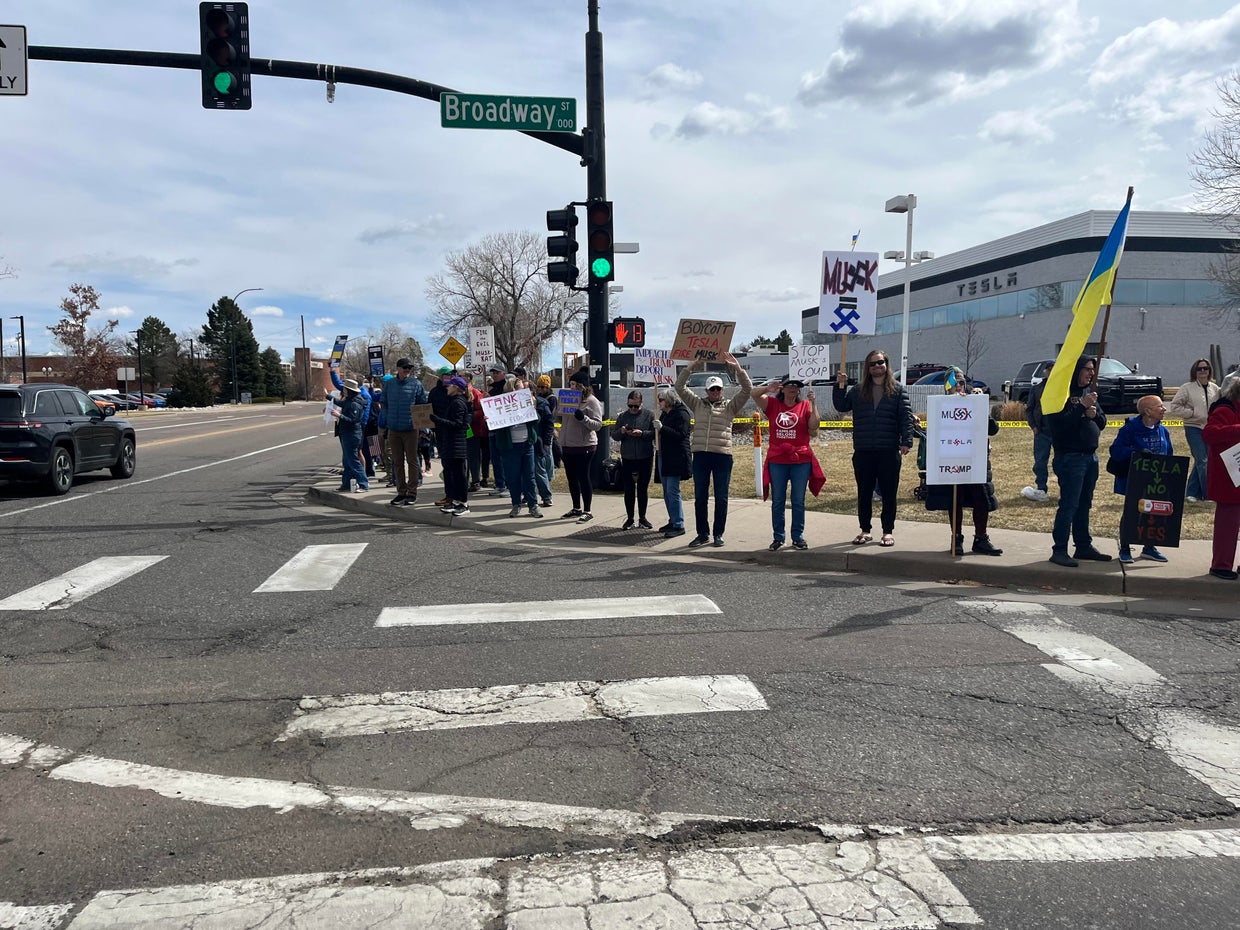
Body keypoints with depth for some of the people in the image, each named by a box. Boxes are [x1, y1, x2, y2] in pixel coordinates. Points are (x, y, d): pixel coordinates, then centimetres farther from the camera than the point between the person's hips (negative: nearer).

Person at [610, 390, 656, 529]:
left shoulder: (649, 415, 0)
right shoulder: (622, 417, 6)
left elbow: (655, 433, -7)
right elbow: (613, 435, 6)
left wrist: (642, 433, -21)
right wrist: (621, 432, -14)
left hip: (645, 458, -1)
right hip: (627, 459, 1)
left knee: (643, 488, 8)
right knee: (628, 489, 4)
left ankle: (642, 518, 18)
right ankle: (629, 519, 14)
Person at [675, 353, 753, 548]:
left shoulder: (730, 406, 8)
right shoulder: (698, 404, 11)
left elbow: (748, 389, -2)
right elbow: (679, 387, 7)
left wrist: (737, 368, -9)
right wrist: (692, 366, 0)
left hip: (723, 455, -1)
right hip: (700, 455, 2)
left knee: (721, 498, 4)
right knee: (700, 497, 6)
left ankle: (718, 534, 14)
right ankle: (703, 534, 16)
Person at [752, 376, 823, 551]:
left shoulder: (805, 405, 3)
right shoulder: (772, 404, 4)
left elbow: (813, 427, -9)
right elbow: (753, 393, -6)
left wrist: (813, 403, -13)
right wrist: (768, 388, -23)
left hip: (801, 460, -1)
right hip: (777, 461, 1)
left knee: (798, 501, 7)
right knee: (777, 501, 7)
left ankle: (798, 537, 16)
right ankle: (778, 538, 16)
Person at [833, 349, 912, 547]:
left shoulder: (898, 389, 3)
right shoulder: (858, 390, 10)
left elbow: (906, 417, -2)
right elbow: (841, 406, 8)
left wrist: (906, 442, -12)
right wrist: (840, 386, -5)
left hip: (889, 451, -2)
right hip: (863, 451, 2)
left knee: (889, 493, 4)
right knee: (864, 493, 9)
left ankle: (888, 531, 14)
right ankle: (865, 530, 19)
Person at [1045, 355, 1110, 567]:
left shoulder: (1090, 392, 17)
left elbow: (1102, 423, 18)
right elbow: (1057, 422, -20)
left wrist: (1094, 414, -4)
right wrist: (1082, 407, -23)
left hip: (1091, 456, 8)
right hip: (1069, 457, -8)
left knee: (1085, 504, 13)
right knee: (1068, 505, -8)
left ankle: (1084, 546, 22)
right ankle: (1059, 550, -4)